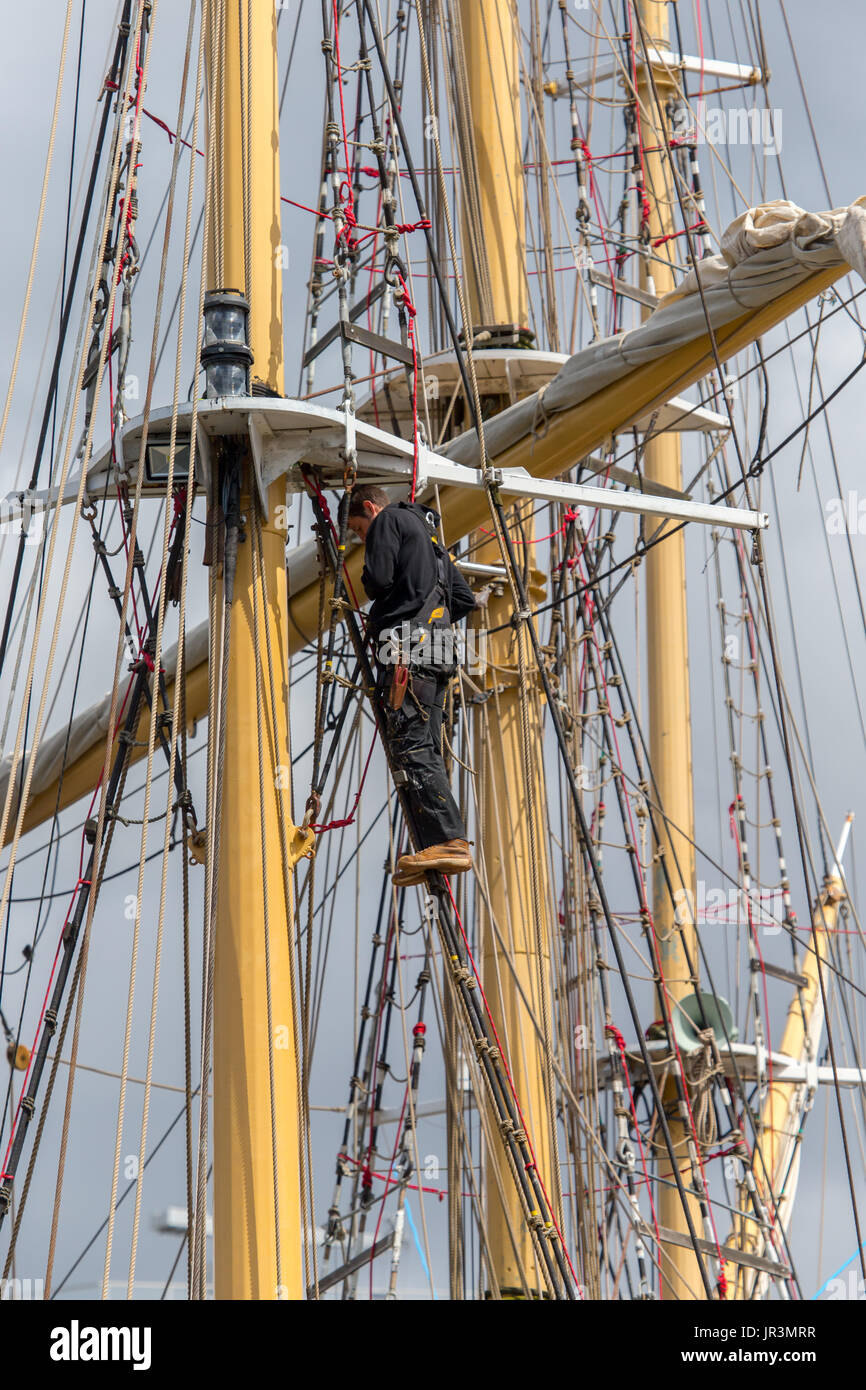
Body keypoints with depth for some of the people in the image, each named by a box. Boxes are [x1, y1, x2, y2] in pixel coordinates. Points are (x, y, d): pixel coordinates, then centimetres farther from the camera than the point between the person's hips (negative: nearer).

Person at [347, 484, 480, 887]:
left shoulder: (388, 521, 5)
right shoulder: (427, 533, 31)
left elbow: (378, 578, -9)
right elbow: (465, 600, 29)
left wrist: (369, 585, 12)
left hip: (406, 649, -9)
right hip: (435, 653, 9)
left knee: (411, 747, -15)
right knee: (425, 750, 6)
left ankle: (451, 842, -25)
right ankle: (437, 851, 0)